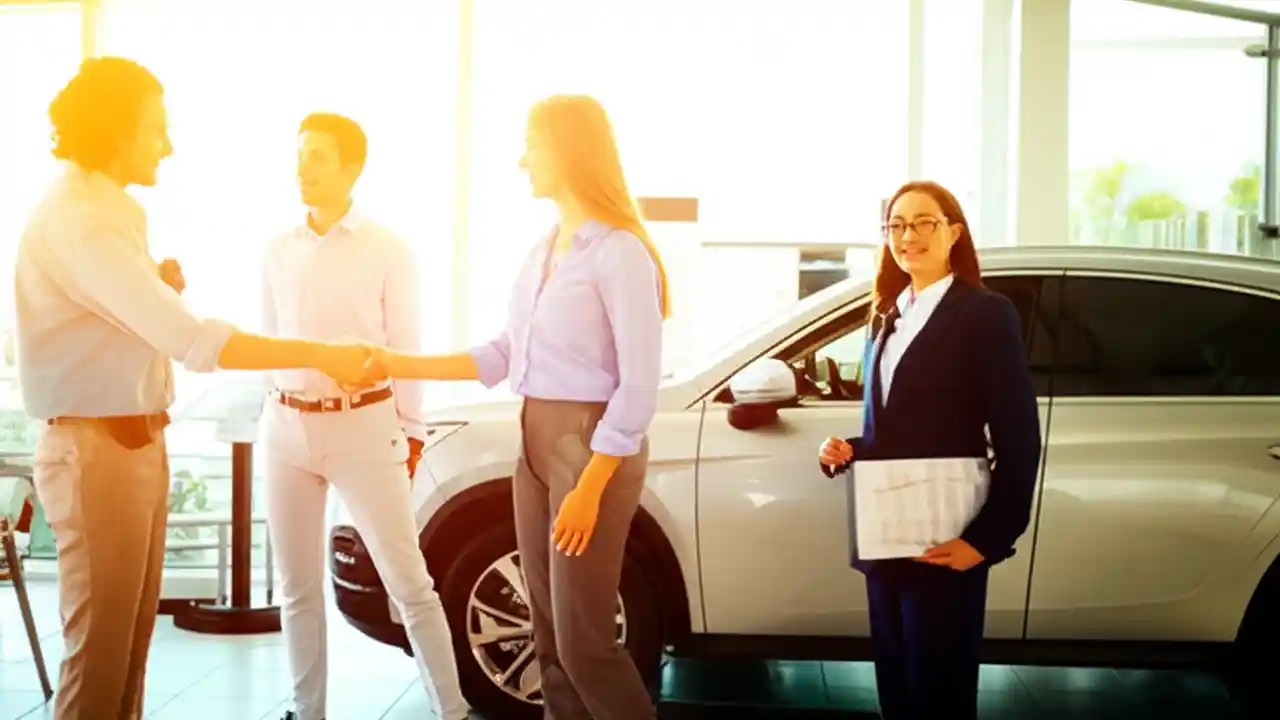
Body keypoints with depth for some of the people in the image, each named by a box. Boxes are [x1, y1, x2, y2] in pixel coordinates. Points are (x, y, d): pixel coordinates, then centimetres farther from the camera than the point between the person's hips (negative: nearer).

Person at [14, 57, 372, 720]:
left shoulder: (105, 212, 13)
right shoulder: (78, 220, -19)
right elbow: (192, 340, -28)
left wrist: (160, 289, 0)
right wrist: (317, 356, -25)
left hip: (135, 442, 10)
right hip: (96, 450, -10)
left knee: (130, 644, 15)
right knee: (99, 652, -2)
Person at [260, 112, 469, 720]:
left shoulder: (388, 250, -4)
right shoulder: (279, 252, 7)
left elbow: (406, 347, 1)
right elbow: (267, 340, 15)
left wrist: (411, 432, 3)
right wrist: (282, 408, 13)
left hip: (363, 426, -4)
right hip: (287, 428, 4)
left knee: (408, 582, -1)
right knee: (297, 588, 10)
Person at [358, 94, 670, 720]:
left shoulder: (619, 253, -15)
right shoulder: (543, 250, 10)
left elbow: (639, 388, -17)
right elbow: (504, 356, 11)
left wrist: (589, 489, -18)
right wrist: (399, 365, 7)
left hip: (593, 447, -8)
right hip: (535, 443, 8)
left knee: (583, 642, -3)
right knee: (549, 640, 11)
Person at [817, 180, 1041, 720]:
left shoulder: (986, 314, -6)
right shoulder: (887, 316, 14)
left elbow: (1018, 441, -11)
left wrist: (987, 539, -16)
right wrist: (844, 451, -1)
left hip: (943, 543, -7)